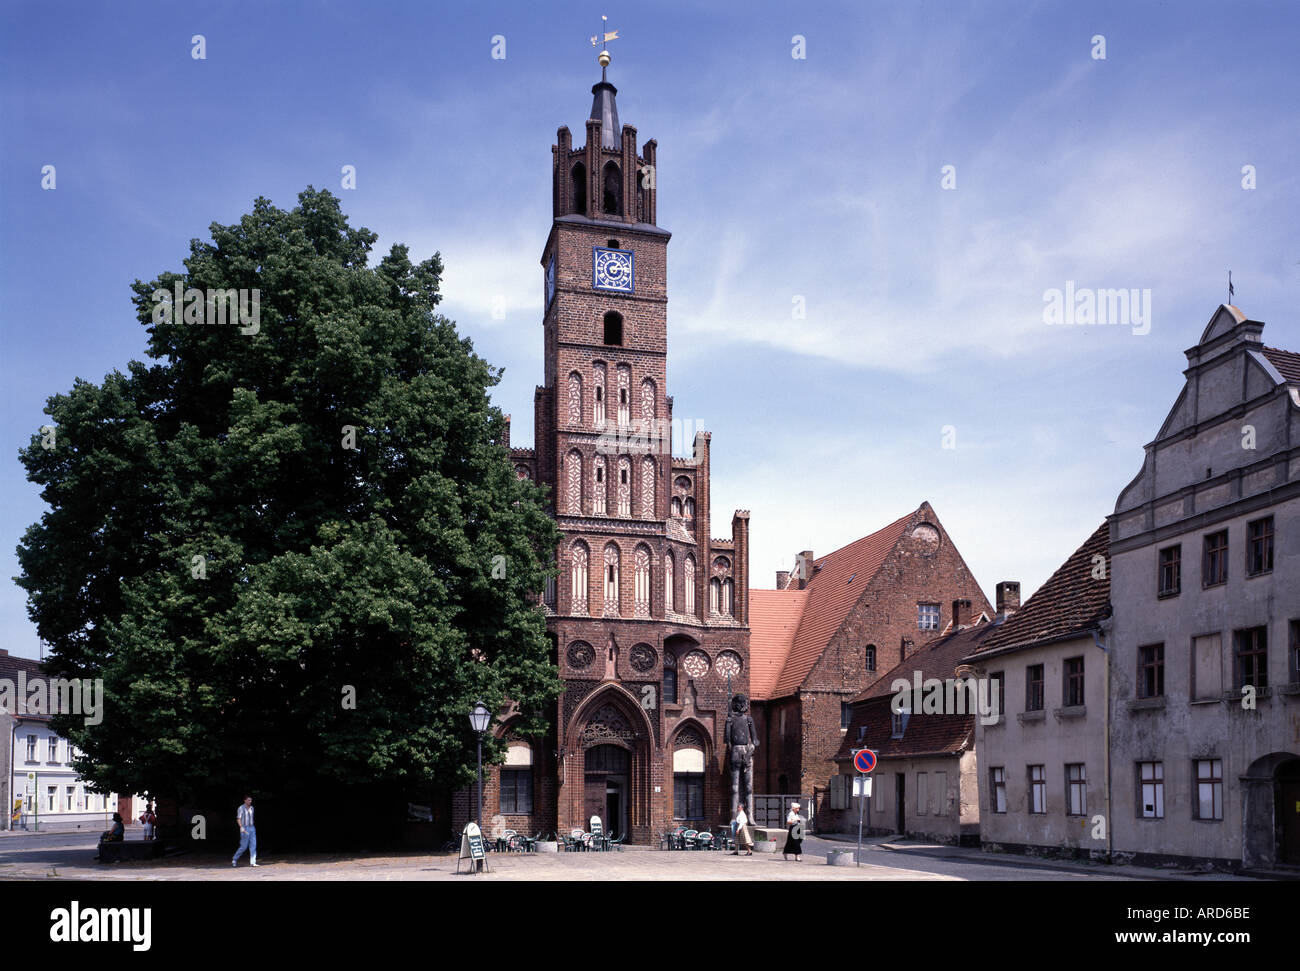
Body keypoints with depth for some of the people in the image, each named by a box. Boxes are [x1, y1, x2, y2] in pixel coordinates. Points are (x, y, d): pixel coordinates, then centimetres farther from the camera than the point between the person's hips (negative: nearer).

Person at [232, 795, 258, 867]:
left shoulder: (251, 808, 11)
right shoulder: (241, 808, -8)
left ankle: (253, 862, -9)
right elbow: (238, 819, -14)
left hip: (252, 828, 6)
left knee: (253, 845, -6)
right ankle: (234, 860, 17)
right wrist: (242, 828, -25)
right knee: (244, 846, -3)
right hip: (244, 829, -6)